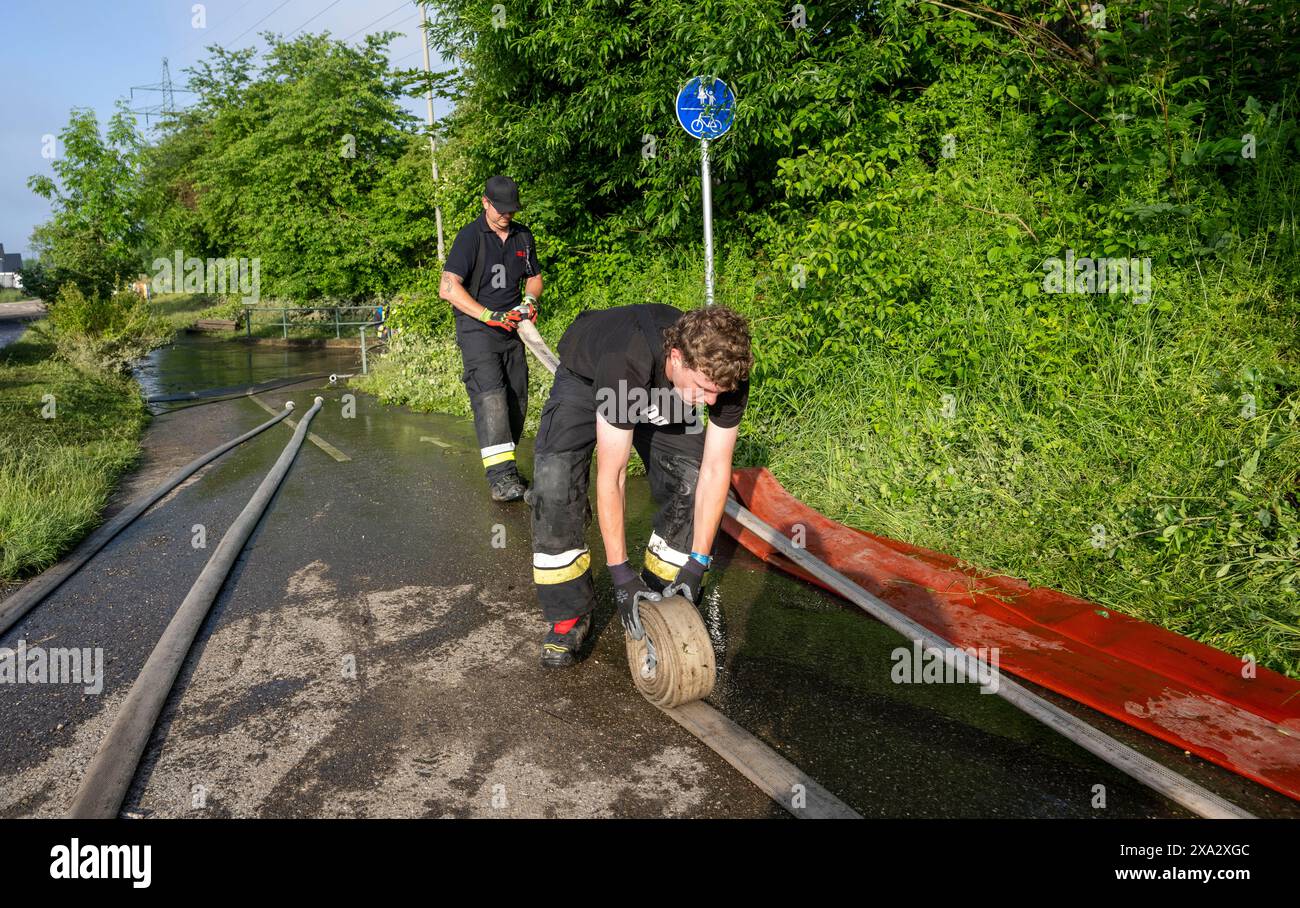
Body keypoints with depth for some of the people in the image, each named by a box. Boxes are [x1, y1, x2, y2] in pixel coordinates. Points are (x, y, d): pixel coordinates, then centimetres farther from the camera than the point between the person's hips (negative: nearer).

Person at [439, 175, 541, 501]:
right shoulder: (470, 236, -9)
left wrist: (529, 299, 1)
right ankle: (499, 476, -26)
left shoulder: (524, 236, 11)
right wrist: (489, 315, -22)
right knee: (490, 395, -20)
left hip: (511, 328, 7)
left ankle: (504, 465, 19)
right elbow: (448, 288, -17)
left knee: (517, 399, 6)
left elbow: (534, 277, 24)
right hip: (476, 328, -6)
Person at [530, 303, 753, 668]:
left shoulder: (728, 376, -32)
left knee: (690, 480, -16)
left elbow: (716, 469, -24)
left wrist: (697, 564, -25)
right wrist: (620, 572, -37)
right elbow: (610, 476, -40)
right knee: (555, 480, -25)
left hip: (660, 394, 4)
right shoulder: (626, 364, -46)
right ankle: (568, 615, -10)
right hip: (586, 380, -3)